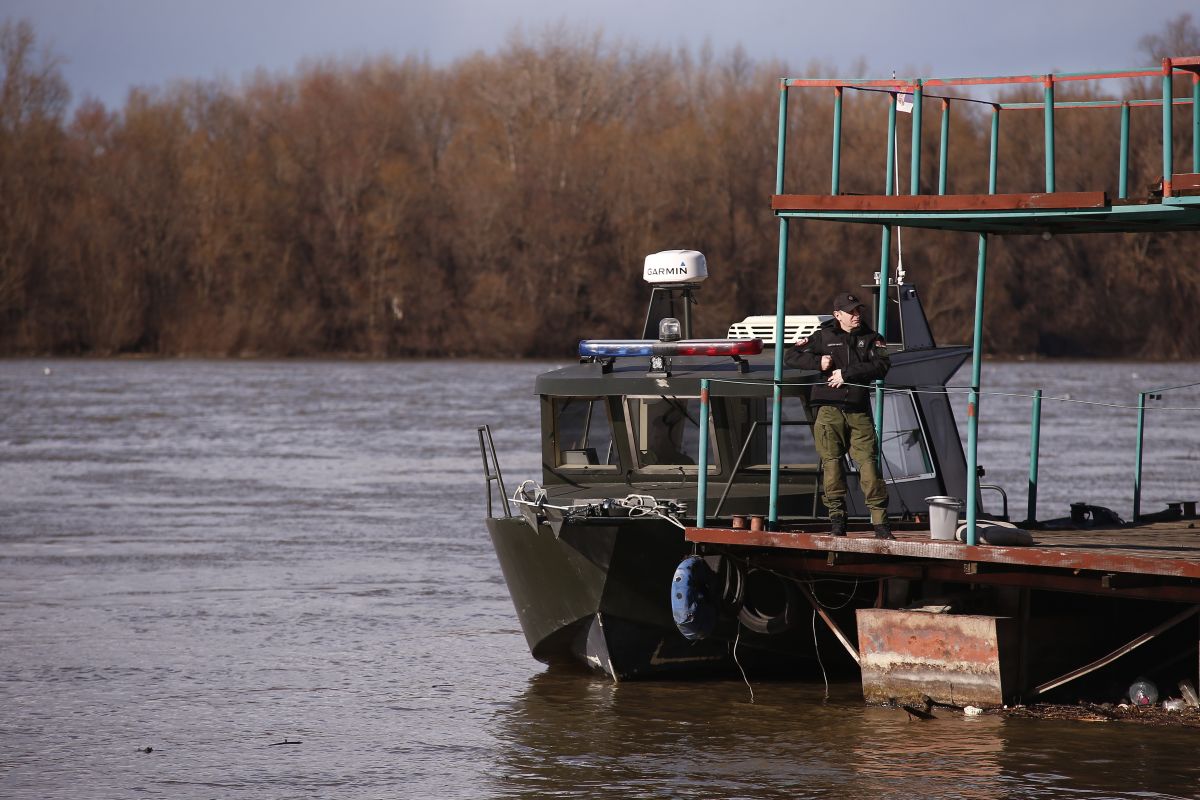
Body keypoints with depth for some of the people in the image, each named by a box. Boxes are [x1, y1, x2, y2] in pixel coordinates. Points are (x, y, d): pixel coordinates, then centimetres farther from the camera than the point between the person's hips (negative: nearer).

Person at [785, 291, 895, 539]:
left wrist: (847, 373, -14)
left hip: (859, 411, 0)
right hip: (829, 409, 0)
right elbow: (791, 357, 6)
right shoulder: (823, 337, 8)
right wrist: (818, 362, -11)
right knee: (832, 463, -4)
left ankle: (880, 521, -6)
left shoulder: (871, 339, 10)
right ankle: (836, 517, 3)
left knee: (868, 462, -7)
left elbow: (881, 366, -7)